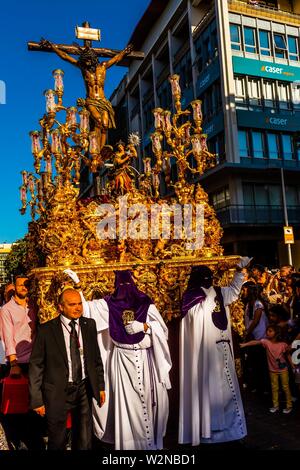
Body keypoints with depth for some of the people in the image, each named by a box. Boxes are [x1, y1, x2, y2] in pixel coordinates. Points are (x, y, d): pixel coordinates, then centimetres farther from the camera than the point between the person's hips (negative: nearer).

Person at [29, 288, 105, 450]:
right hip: (58, 391, -3)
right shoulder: (46, 330, -12)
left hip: (84, 389, 3)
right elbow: (36, 366, -8)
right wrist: (37, 399, -8)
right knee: (57, 441, 14)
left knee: (84, 441, 18)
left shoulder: (89, 325, -1)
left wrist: (100, 386, 9)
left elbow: (96, 357, 8)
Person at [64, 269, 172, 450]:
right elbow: (85, 307, -2)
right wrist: (77, 284, -6)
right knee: (125, 400, 3)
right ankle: (127, 441, 19)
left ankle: (150, 438, 24)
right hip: (121, 360, 0)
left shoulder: (145, 303, -4)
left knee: (148, 398, 5)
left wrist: (144, 326, -18)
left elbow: (162, 328, -2)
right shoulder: (108, 304, -2)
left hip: (145, 360, 0)